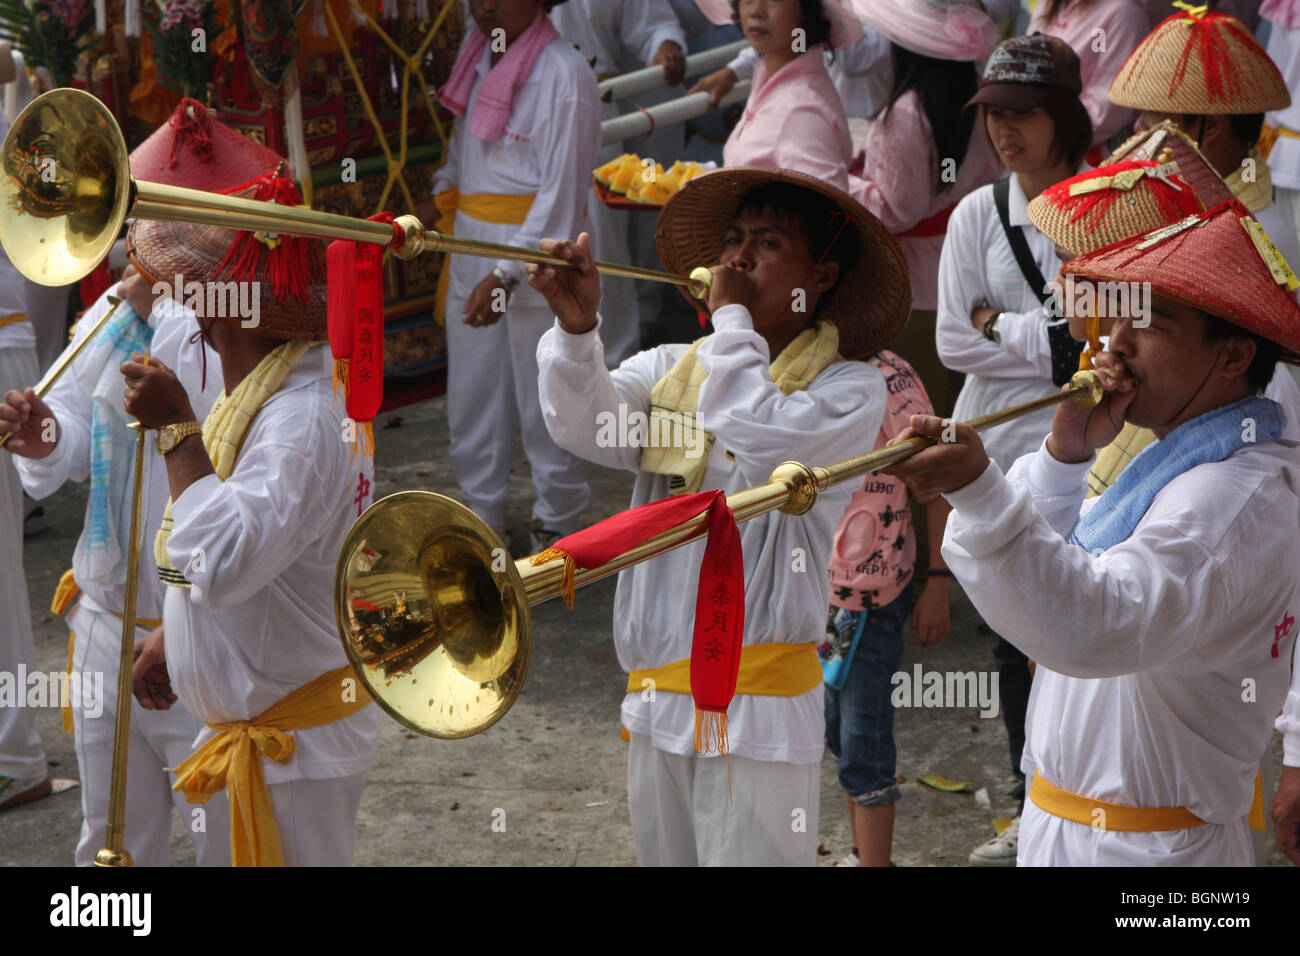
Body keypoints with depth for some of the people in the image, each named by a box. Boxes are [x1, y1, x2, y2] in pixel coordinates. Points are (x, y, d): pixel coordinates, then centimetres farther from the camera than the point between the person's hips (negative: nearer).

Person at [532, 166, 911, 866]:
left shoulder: (850, 389, -2)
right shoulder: (672, 368, 11)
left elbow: (763, 448, -20)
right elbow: (588, 426, -6)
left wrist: (731, 320, -8)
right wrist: (576, 326, -25)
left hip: (756, 709, -5)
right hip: (654, 696, 5)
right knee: (662, 856, 14)